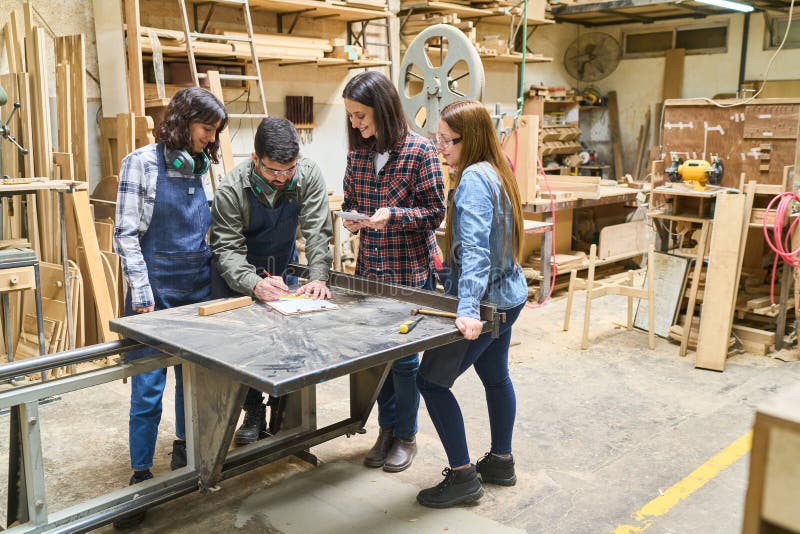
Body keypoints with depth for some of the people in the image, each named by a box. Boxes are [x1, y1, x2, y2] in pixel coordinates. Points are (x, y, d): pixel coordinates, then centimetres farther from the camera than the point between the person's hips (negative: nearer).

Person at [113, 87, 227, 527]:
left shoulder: (203, 167, 8)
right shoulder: (142, 163, -7)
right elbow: (126, 234, -9)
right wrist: (142, 293, -14)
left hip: (199, 287, 5)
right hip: (156, 287, -5)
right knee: (147, 388, -1)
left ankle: (184, 448, 36)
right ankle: (141, 475, 12)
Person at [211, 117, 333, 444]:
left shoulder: (309, 176, -21)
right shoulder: (232, 189, -28)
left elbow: (317, 232, -21)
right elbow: (227, 249, -28)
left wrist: (318, 277, -36)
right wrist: (254, 284, -46)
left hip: (283, 267, 2)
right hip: (239, 272, -2)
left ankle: (281, 409, 17)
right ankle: (254, 414, 11)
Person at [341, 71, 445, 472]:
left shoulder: (420, 151, -11)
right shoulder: (358, 152, 4)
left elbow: (435, 213, -10)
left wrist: (392, 215, -24)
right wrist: (351, 219, -9)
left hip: (410, 272, -5)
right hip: (370, 270, 5)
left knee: (404, 357, 5)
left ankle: (406, 436, 24)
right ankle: (386, 429, 32)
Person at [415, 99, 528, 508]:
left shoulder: (474, 178, -21)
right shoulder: (496, 171, 9)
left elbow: (474, 248, -31)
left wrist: (468, 309, -37)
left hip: (487, 301, -11)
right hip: (506, 294, 11)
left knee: (430, 380, -3)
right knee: (495, 376, 21)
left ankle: (463, 477, 5)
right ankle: (501, 462, 37)